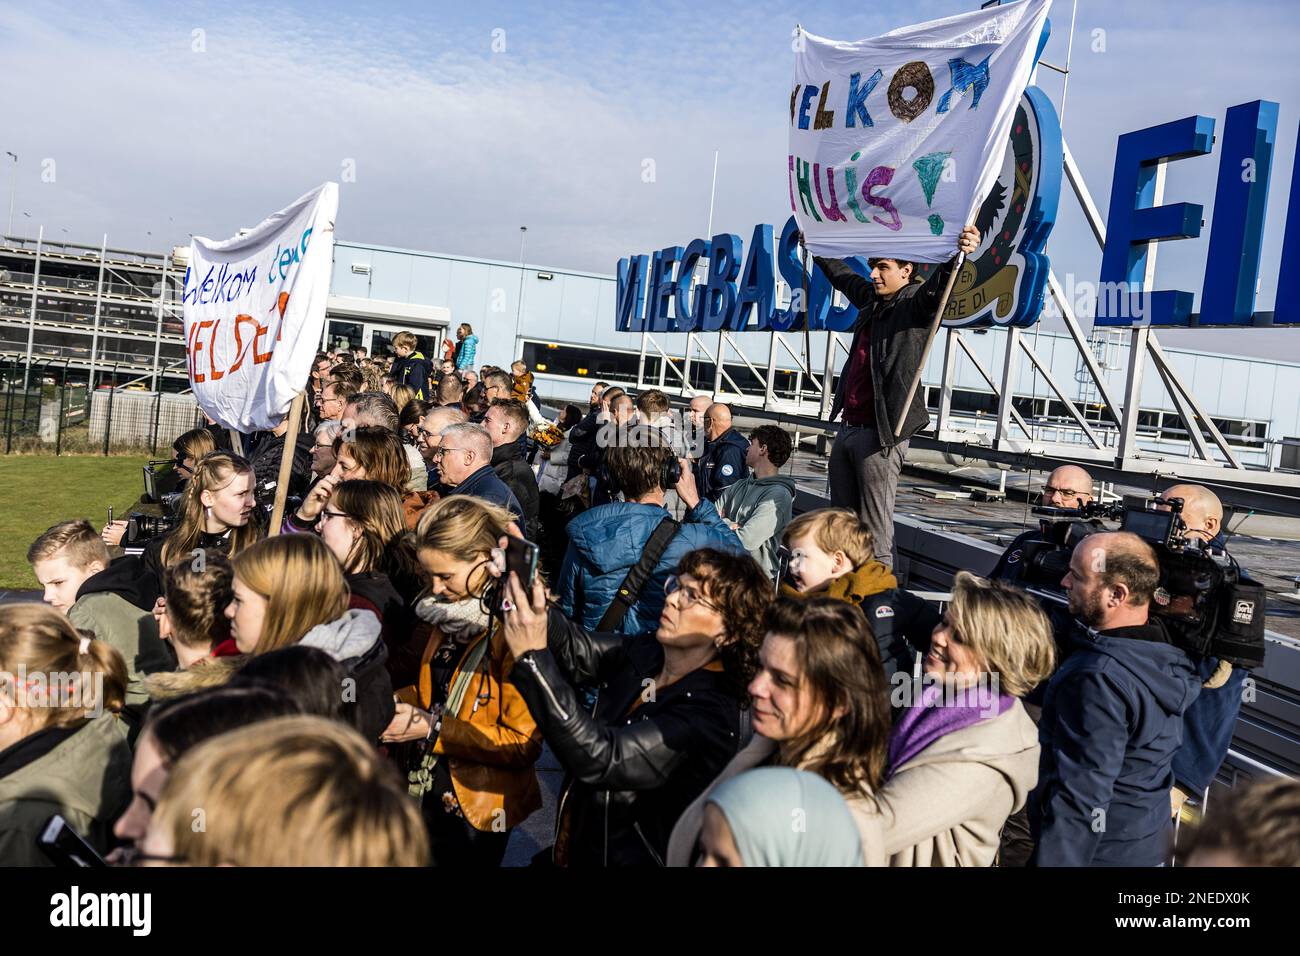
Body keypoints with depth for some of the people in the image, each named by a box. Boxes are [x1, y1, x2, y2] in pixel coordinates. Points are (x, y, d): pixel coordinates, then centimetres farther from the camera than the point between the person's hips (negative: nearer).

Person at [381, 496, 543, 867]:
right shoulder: (448, 611, 4)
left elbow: (524, 743, -22)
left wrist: (432, 728, -22)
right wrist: (394, 703, -4)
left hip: (477, 810, -7)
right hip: (429, 791, 7)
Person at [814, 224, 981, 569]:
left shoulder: (916, 302, -5)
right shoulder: (871, 298, 17)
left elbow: (938, 286, -27)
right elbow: (840, 273, 35)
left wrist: (957, 255, -46)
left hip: (881, 433, -8)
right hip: (849, 427, 9)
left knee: (874, 529, -7)